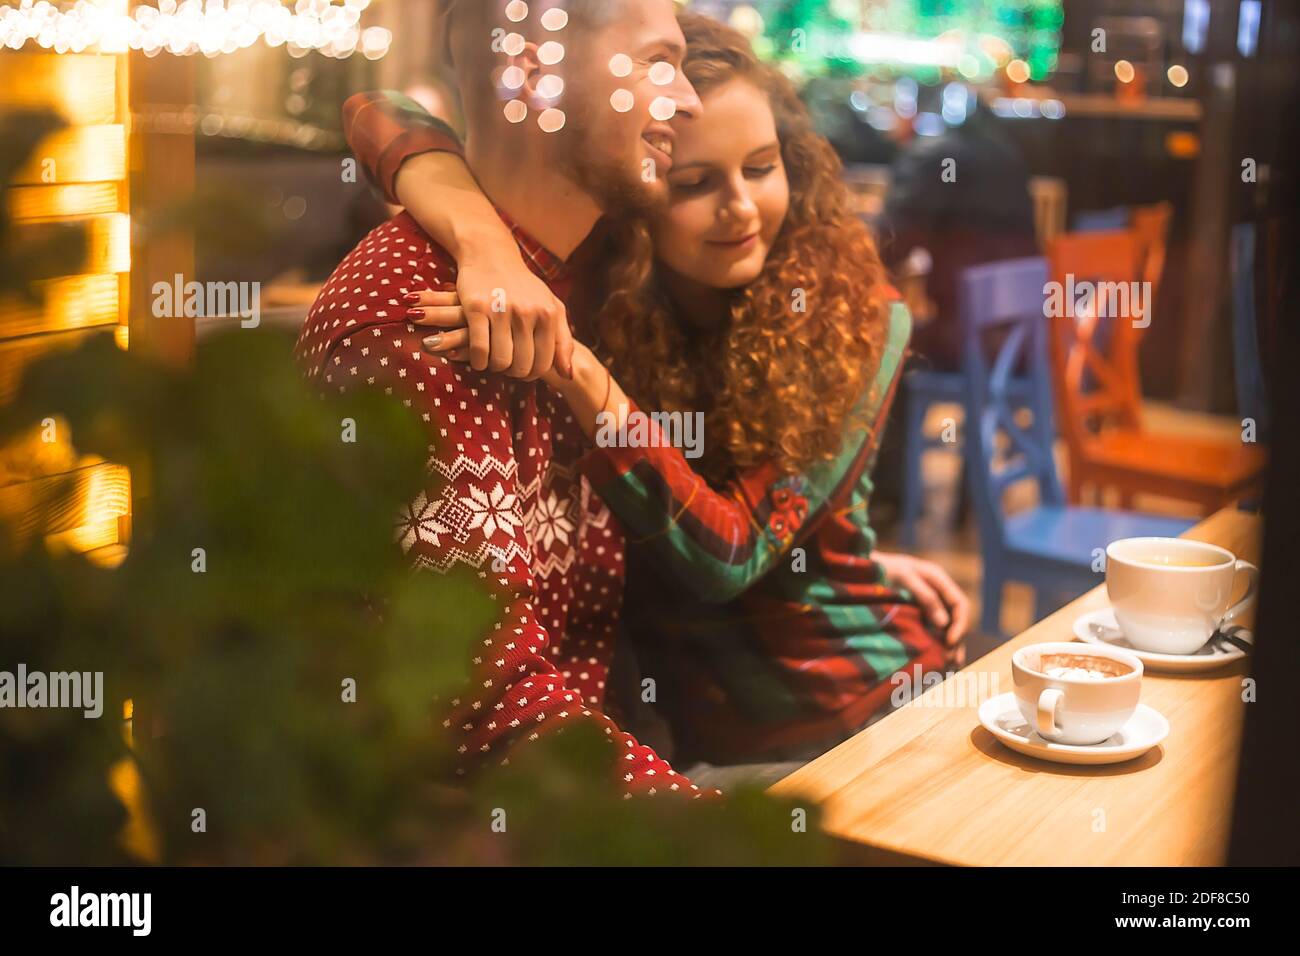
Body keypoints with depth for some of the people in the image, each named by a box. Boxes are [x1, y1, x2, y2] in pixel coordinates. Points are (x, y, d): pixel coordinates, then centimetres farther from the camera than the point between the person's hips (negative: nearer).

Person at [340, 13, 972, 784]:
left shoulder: (850, 318, -12)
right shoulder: (588, 288, -9)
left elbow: (728, 554, -19)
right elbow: (381, 116, -12)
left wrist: (582, 378, -31)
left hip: (874, 712, -2)